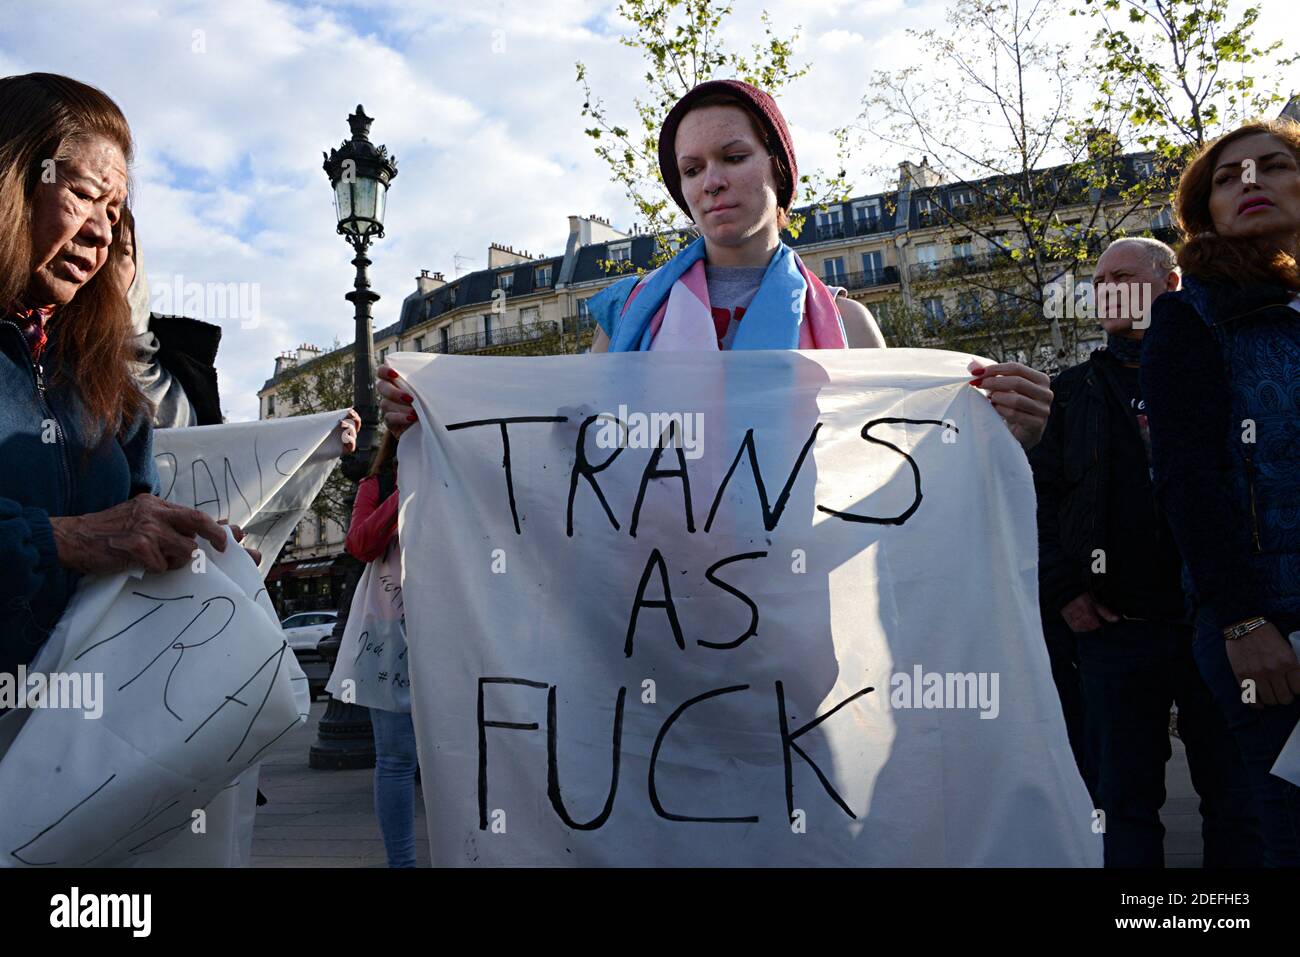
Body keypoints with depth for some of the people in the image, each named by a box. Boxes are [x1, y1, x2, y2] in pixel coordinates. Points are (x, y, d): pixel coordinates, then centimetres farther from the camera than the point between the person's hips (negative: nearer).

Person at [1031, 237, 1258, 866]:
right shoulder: (1073, 394, 12)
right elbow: (1041, 498, 9)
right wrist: (1064, 591, -2)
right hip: (1115, 628, 1)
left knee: (1237, 795, 6)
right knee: (1124, 802, 7)